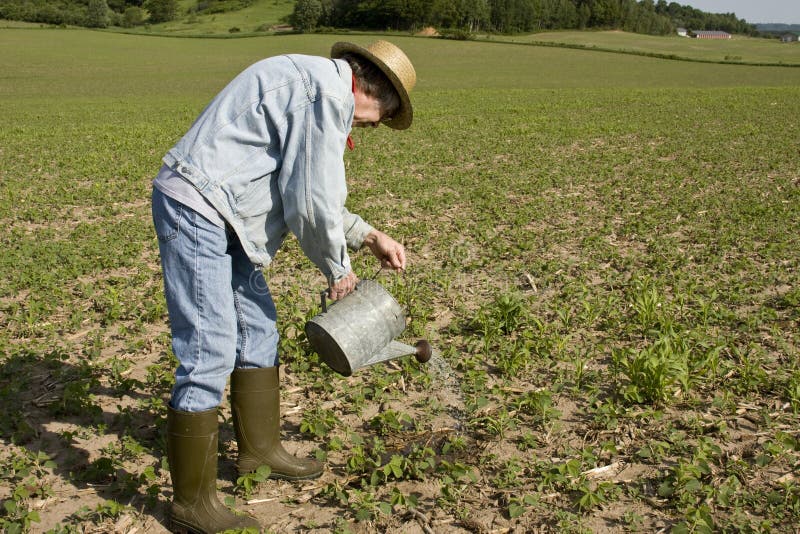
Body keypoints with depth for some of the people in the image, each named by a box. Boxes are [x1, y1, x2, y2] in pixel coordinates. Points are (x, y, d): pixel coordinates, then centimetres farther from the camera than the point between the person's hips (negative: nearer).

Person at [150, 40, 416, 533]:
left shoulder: (317, 88, 19)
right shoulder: (329, 90, -15)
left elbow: (313, 193, 24)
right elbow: (310, 199, -16)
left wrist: (370, 237, 21)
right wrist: (337, 269, -1)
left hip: (217, 214, 11)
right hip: (196, 208, -11)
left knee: (258, 330, 17)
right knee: (210, 352, -9)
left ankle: (260, 448, 32)